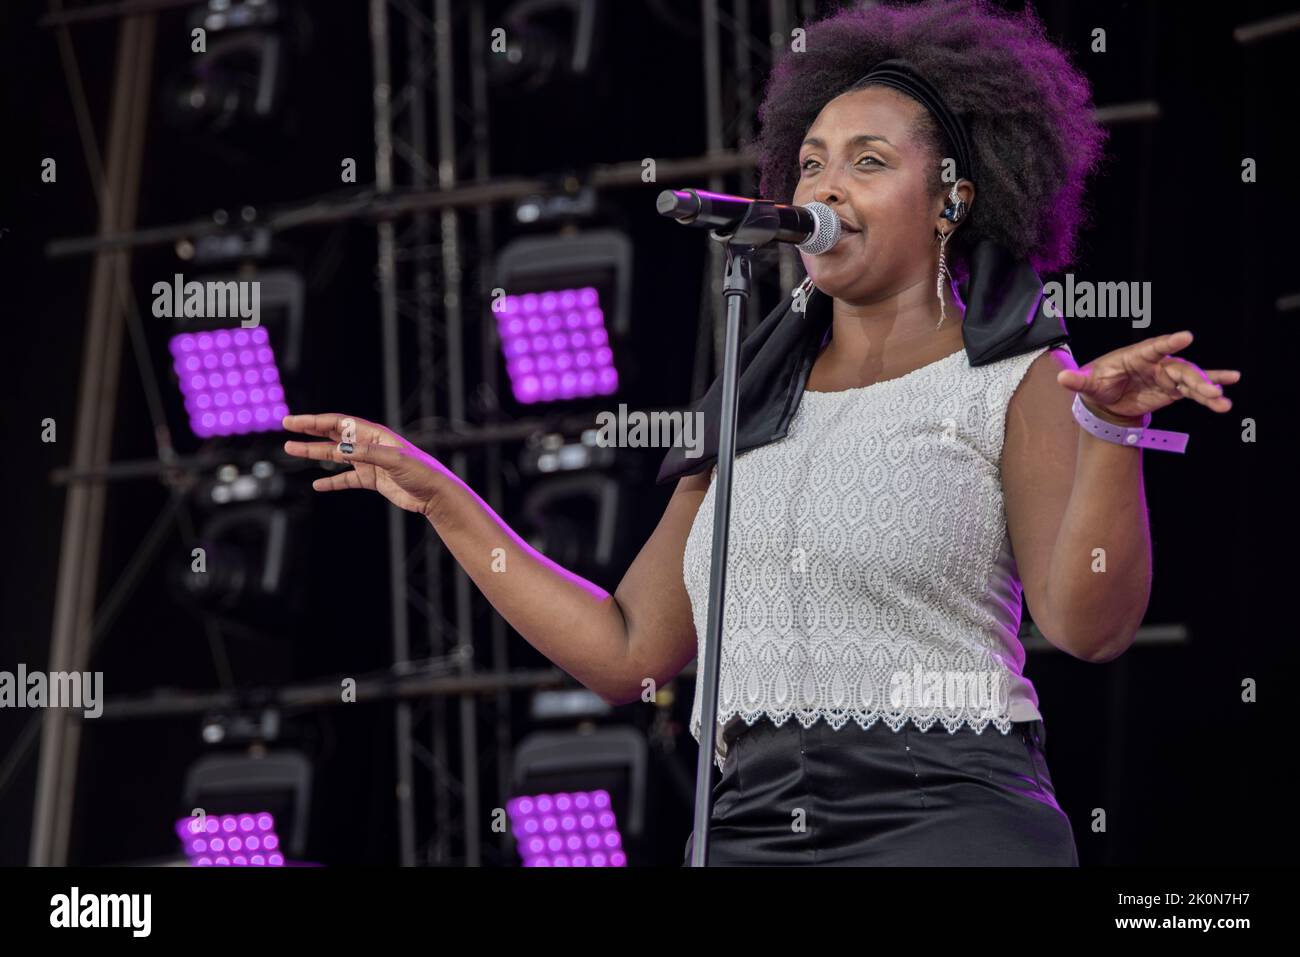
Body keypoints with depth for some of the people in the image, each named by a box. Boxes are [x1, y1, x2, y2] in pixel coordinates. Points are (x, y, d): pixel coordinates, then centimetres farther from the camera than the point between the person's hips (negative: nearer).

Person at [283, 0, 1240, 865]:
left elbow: (1091, 623, -12)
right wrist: (441, 498, 20)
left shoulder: (1016, 381, 3)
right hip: (749, 835, 5)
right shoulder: (757, 411, 19)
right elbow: (627, 653, 19)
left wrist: (1113, 427, -29)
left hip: (949, 830, -5)